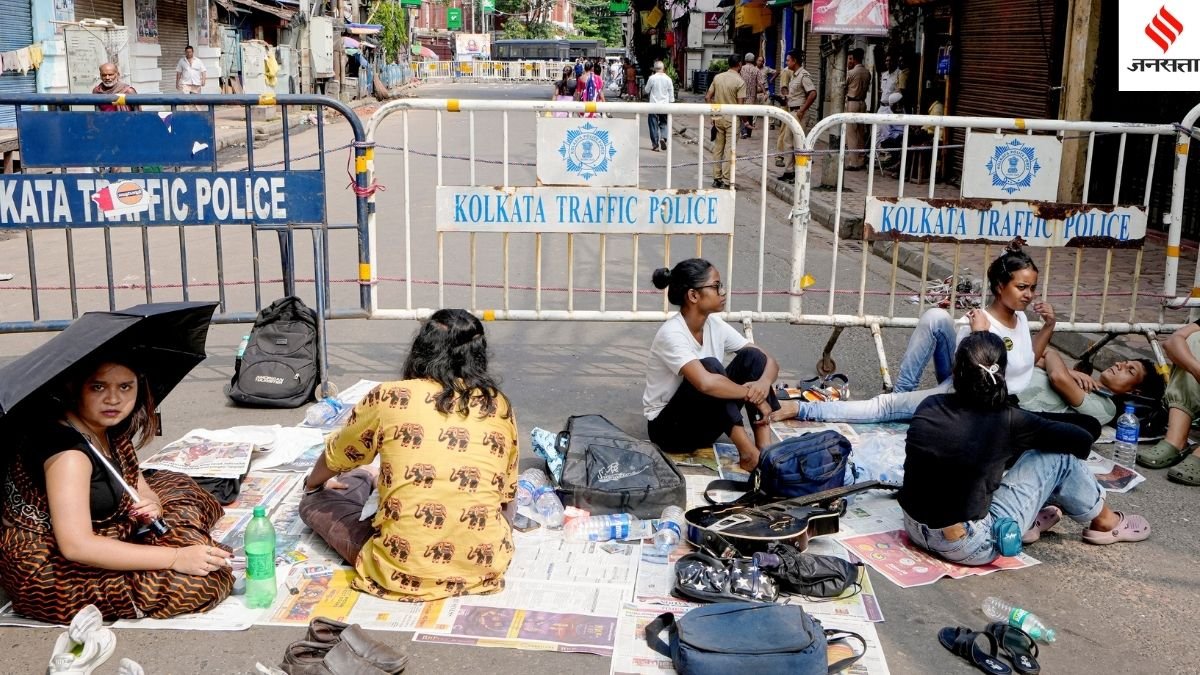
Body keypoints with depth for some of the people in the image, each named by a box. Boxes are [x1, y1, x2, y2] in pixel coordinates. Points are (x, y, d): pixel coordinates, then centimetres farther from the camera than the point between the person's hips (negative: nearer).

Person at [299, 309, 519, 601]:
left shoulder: (389, 397, -3)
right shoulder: (500, 407, 2)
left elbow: (336, 456, 15)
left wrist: (312, 483, 38)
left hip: (402, 572, -2)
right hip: (485, 566, 2)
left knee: (315, 503, 22)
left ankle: (365, 481, 52)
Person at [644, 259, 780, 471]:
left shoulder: (715, 325, -2)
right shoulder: (671, 333, -25)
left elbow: (769, 361, -2)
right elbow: (705, 383, -42)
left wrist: (763, 384, -25)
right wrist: (752, 395, -29)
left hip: (704, 424, 7)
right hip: (669, 427, -7)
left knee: (752, 357, -11)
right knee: (709, 366, -32)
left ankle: (765, 448, -20)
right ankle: (748, 452, -27)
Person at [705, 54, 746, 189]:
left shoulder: (717, 77, 4)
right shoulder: (740, 81, -11)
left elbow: (707, 97, 5)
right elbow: (740, 105, -14)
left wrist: (713, 111, 14)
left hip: (718, 118, 5)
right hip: (732, 119, -5)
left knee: (717, 149, 12)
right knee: (729, 150, 0)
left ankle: (717, 178, 16)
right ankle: (726, 181, 0)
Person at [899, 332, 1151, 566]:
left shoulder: (929, 406, -3)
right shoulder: (1007, 421, -15)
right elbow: (1082, 439, -4)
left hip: (915, 530, 5)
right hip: (969, 548, -5)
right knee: (1057, 457, 5)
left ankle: (1029, 520, 29)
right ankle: (1105, 522, 28)